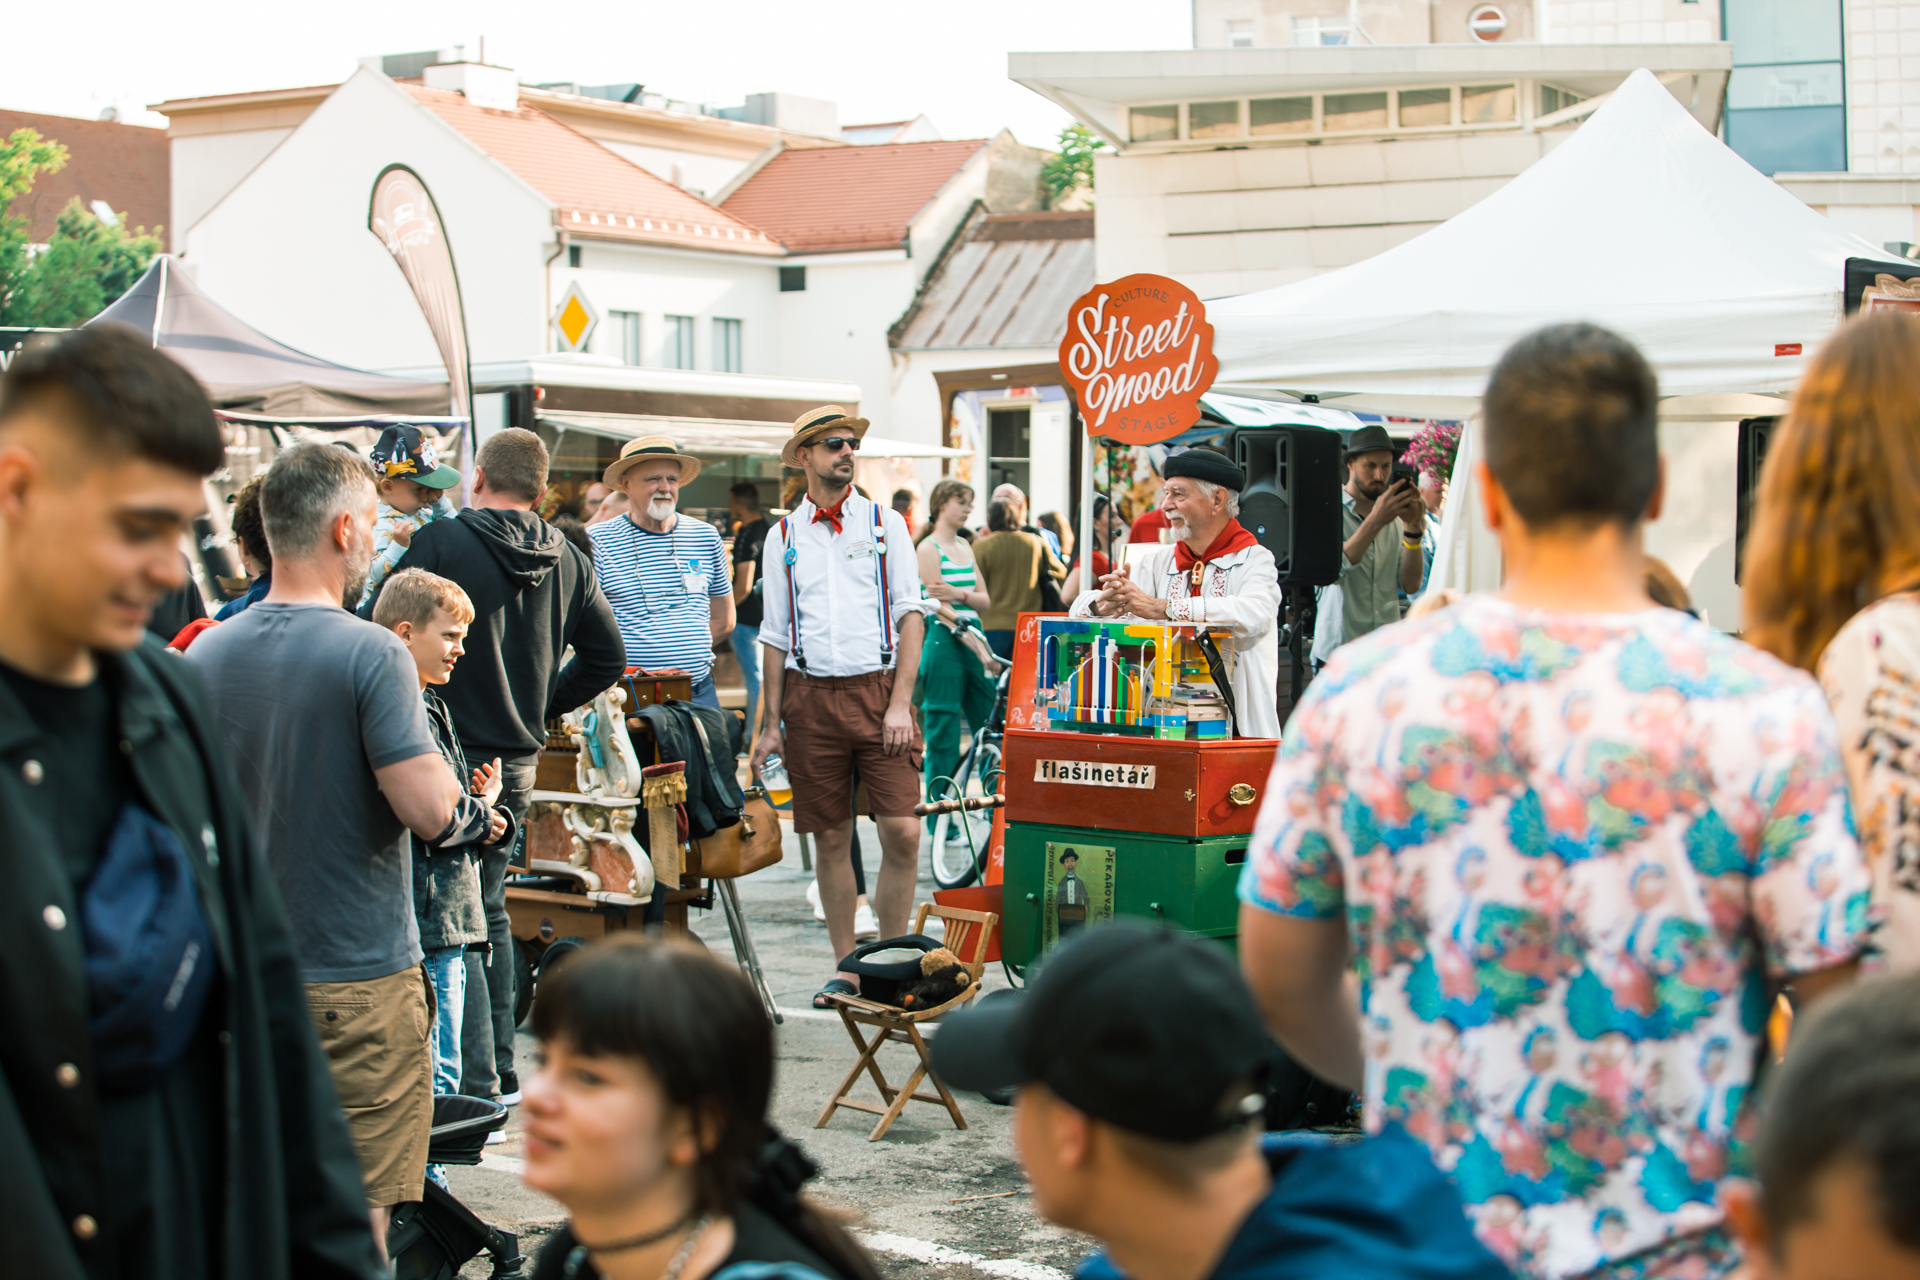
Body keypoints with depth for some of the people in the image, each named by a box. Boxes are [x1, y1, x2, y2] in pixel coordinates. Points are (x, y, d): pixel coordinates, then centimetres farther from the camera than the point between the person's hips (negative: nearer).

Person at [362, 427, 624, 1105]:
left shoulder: (440, 544, -12)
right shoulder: (570, 562, 5)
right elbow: (607, 657, 11)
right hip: (518, 761, 6)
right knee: (490, 910, 19)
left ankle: (476, 1083, -4)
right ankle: (501, 1070, 25)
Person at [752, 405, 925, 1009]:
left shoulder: (885, 523, 7)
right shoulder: (783, 537, 10)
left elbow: (910, 615, 3)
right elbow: (775, 635, 12)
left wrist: (900, 702, -7)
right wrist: (772, 723, 7)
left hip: (878, 688, -1)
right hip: (810, 696, 1)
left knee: (902, 831, -10)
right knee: (830, 839, 5)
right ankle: (846, 967, 16)